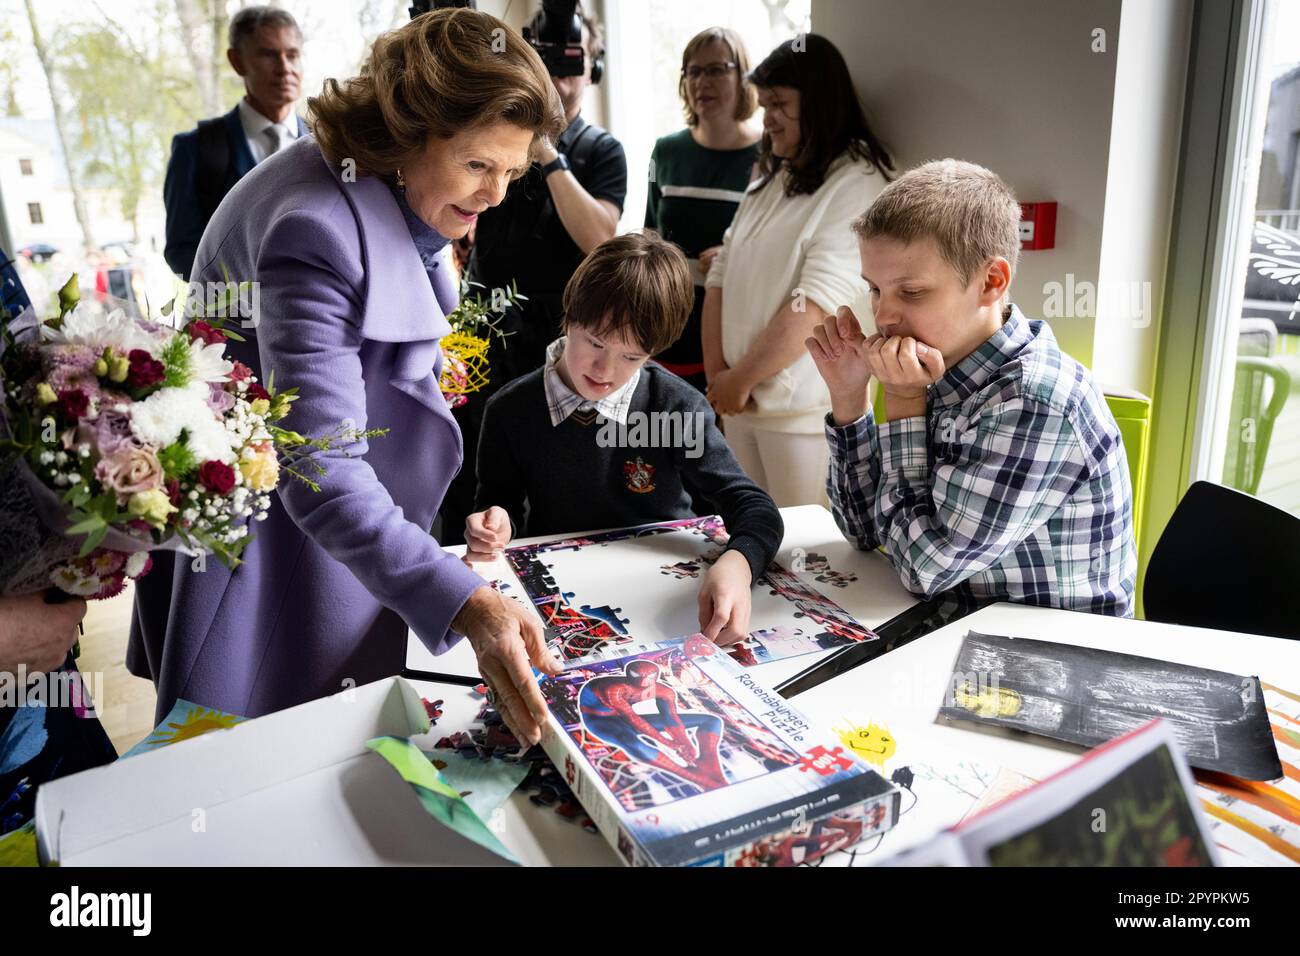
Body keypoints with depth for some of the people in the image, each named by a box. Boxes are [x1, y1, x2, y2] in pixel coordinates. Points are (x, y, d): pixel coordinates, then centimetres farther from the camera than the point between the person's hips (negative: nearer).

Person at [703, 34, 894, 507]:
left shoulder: (857, 185, -10)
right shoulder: (770, 181, 15)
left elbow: (812, 309, -18)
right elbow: (721, 276, 11)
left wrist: (741, 380, -10)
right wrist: (716, 372, 1)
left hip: (804, 412, -7)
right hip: (739, 403, 7)